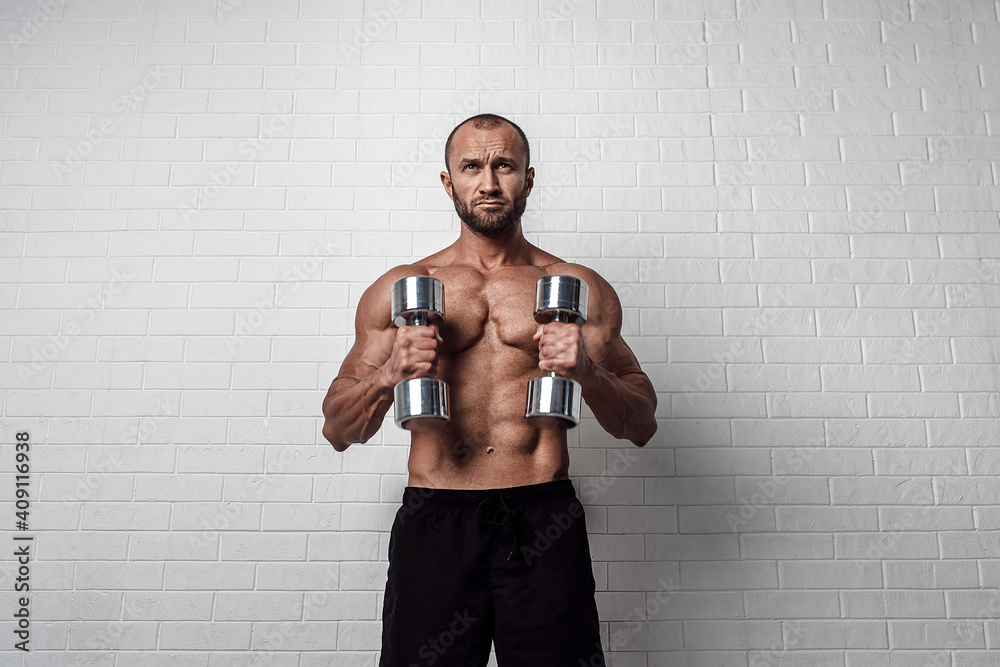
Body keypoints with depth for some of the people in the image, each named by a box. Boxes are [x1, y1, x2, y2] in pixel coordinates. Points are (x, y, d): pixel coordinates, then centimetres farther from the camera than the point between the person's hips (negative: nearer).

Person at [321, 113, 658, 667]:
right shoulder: (401, 288, 9)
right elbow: (338, 431, 10)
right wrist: (389, 373, -10)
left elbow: (641, 428, 7)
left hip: (544, 523, 0)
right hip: (433, 523, 1)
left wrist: (587, 371, -12)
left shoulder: (579, 288, 8)